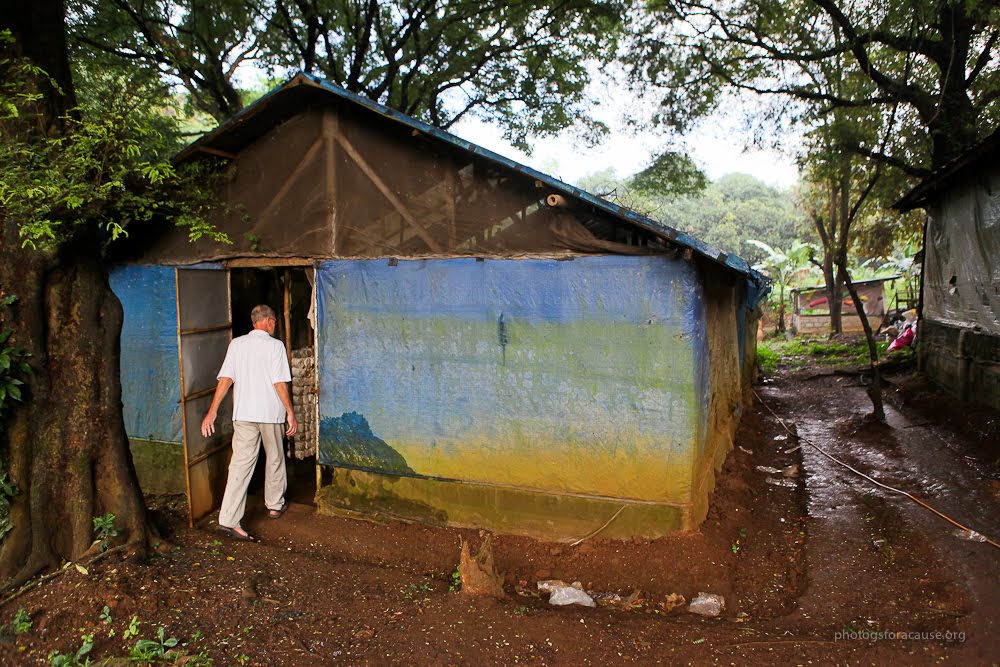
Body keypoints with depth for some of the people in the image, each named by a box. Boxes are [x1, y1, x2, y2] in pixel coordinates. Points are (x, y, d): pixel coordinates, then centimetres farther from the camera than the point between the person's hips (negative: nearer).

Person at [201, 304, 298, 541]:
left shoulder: (236, 344, 6)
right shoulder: (275, 345, -7)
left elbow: (225, 378, 0)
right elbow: (279, 383, -12)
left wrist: (213, 411, 1)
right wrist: (290, 413, -7)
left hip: (243, 413, 3)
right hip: (270, 413, -3)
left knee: (241, 463, -1)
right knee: (274, 459, 17)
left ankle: (229, 519, -8)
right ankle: (275, 505, 32)